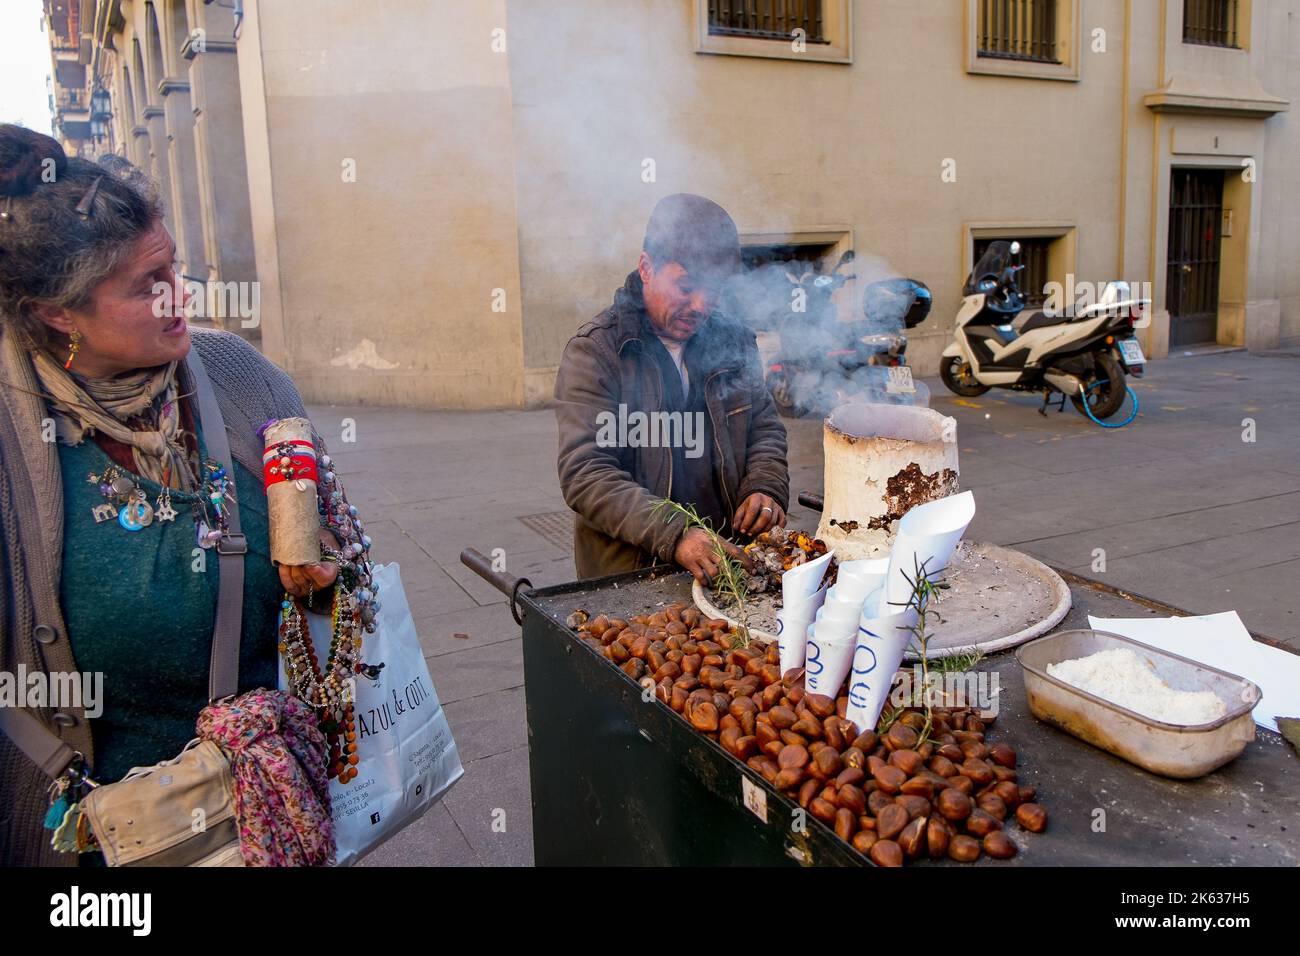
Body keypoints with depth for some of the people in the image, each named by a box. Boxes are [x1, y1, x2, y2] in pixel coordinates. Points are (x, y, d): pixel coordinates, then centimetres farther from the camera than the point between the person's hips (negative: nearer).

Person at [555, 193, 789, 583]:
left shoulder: (733, 340, 11)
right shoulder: (594, 352, -5)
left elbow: (765, 427, 21)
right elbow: (585, 475, -13)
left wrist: (766, 488, -1)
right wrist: (673, 535, -24)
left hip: (728, 562, 4)